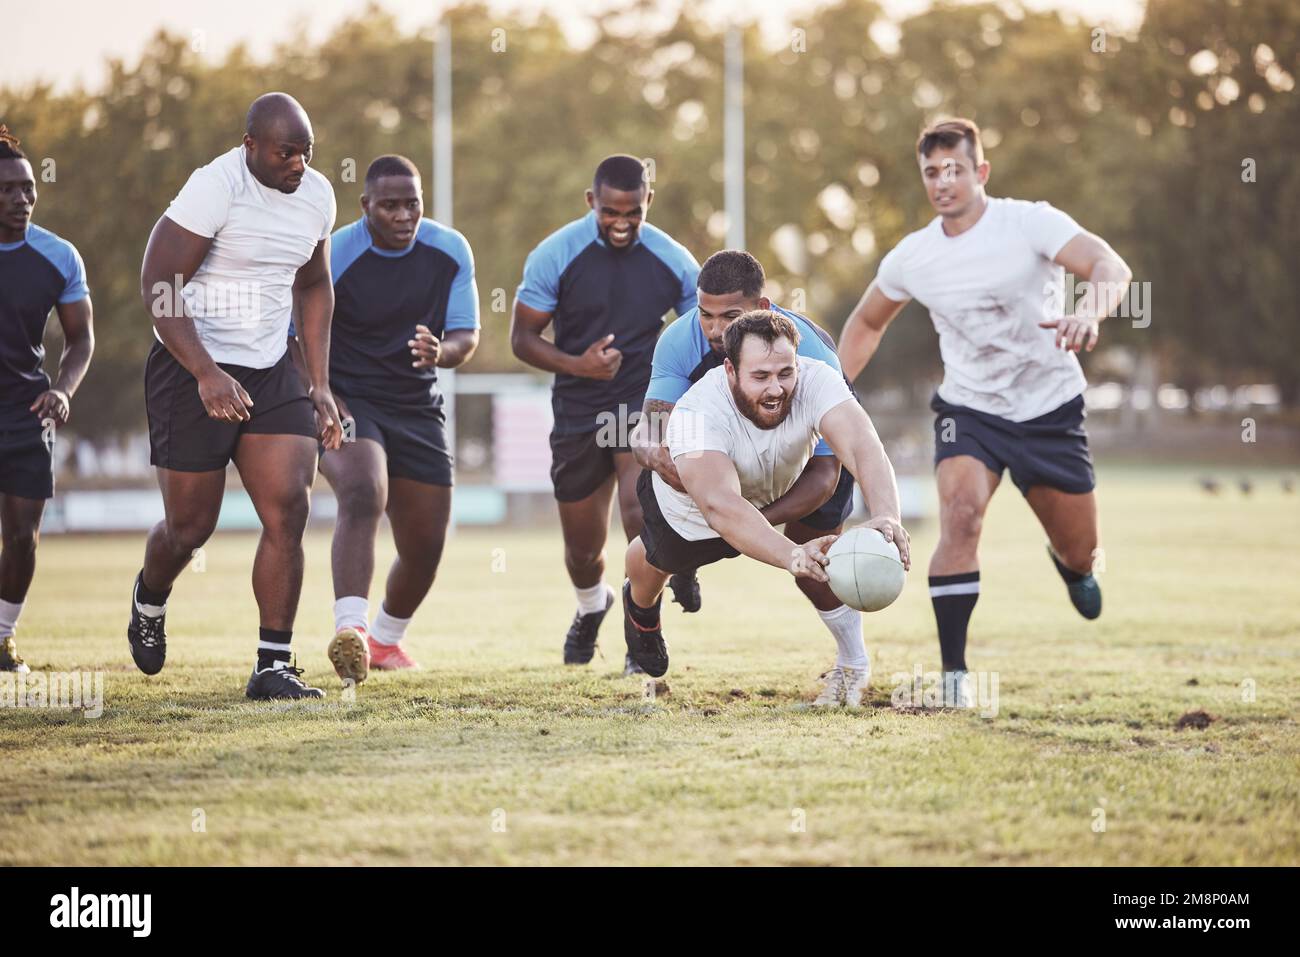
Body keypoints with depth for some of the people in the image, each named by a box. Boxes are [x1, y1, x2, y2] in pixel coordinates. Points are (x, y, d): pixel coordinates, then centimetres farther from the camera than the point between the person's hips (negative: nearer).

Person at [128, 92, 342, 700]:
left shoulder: (316, 194, 4)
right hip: (192, 370, -5)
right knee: (191, 525, 3)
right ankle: (150, 598, 38)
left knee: (288, 510, -9)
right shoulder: (215, 188, -18)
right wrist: (207, 375, -26)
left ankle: (272, 667, -5)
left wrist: (320, 386, 13)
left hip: (271, 373, 6)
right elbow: (158, 284, -19)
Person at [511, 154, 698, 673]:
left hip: (645, 403, -1)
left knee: (641, 511, -26)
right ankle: (591, 607, 46)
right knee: (582, 546, 11)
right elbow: (522, 337, -6)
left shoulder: (672, 261, -6)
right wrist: (575, 365, -24)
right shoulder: (555, 255, -10)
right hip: (577, 411, 1)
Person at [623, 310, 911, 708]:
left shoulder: (816, 380, -44)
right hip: (687, 505, -2)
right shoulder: (697, 413, -52)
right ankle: (641, 610, 61)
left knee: (825, 554, -19)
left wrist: (886, 515, -81)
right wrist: (792, 555, -82)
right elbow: (720, 506, -66)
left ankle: (853, 664, 6)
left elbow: (862, 446, -60)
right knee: (657, 561, 23)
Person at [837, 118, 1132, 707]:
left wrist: (1090, 314, -51)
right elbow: (866, 323, 15)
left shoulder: (1030, 223, -15)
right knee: (960, 515, -27)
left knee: (1080, 552, 9)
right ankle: (954, 673, -21)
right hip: (968, 409, 1)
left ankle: (1070, 566, 50)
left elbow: (1111, 267, -29)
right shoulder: (911, 258, -3)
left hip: (1050, 409, -1)